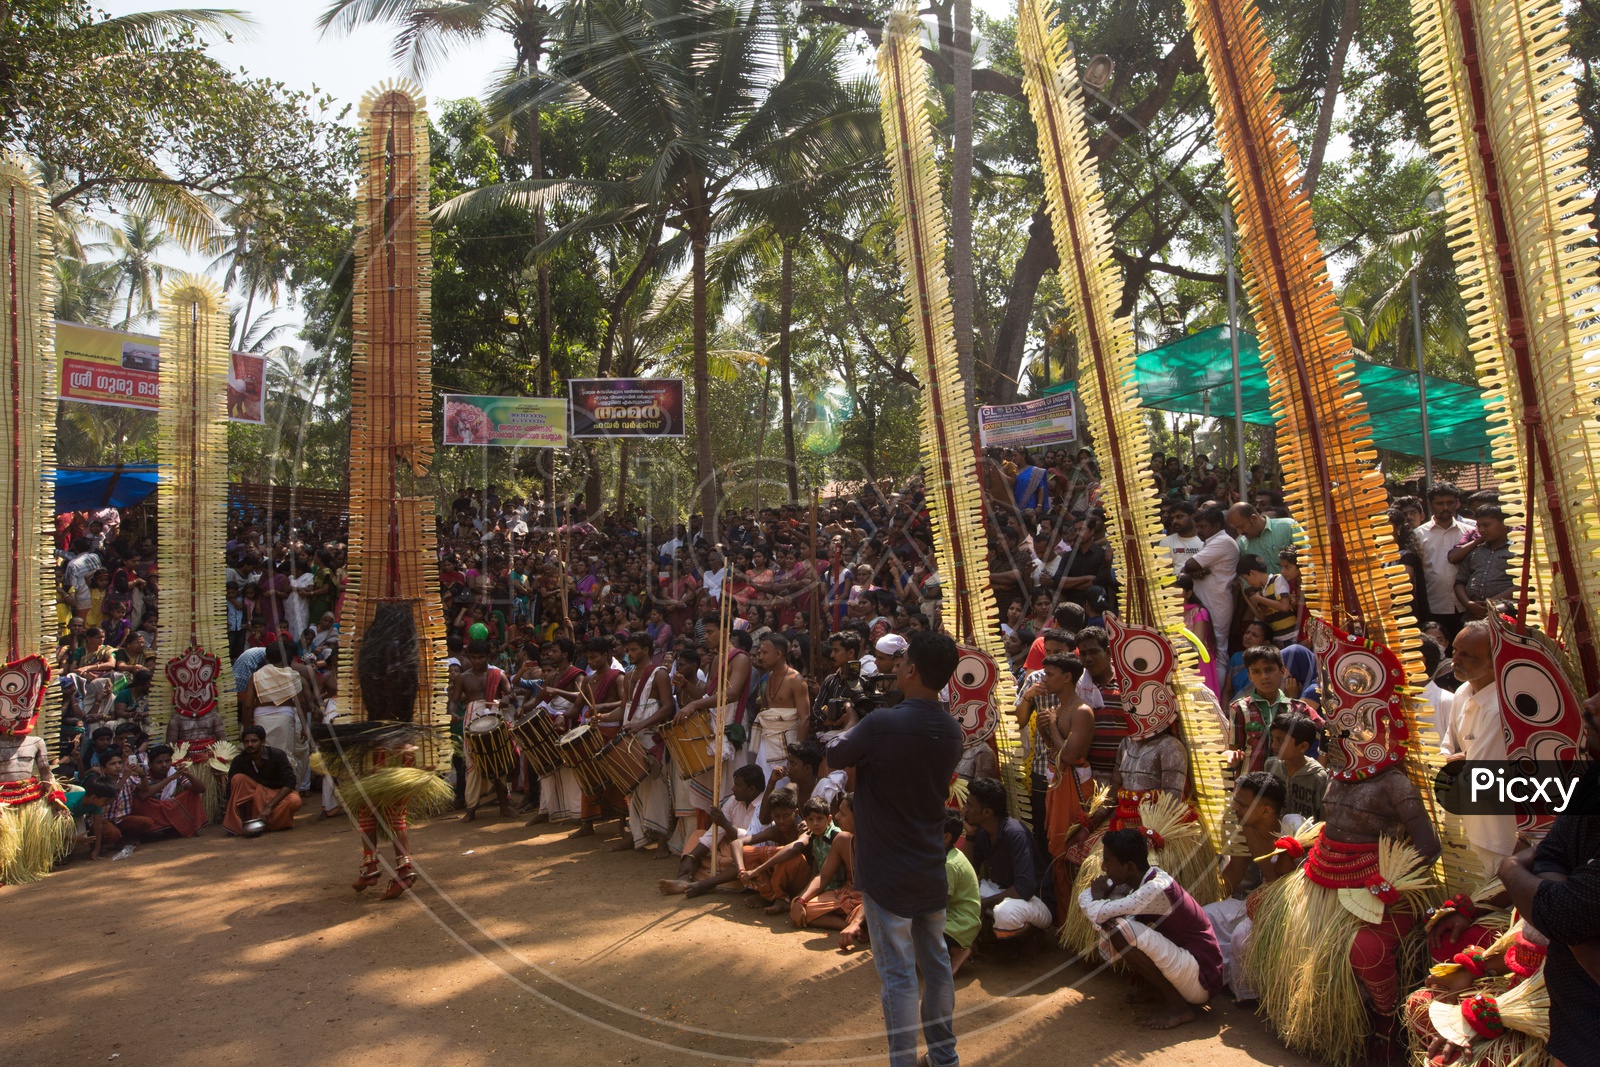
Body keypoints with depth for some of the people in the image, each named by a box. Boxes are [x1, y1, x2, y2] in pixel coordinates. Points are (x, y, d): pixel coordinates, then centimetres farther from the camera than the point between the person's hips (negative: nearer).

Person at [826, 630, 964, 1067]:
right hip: (931, 869, 7)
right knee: (936, 961, 19)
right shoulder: (951, 730, -2)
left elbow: (835, 756, -7)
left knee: (898, 973, 4)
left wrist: (852, 730, 13)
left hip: (888, 874, -6)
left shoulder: (882, 724, -23)